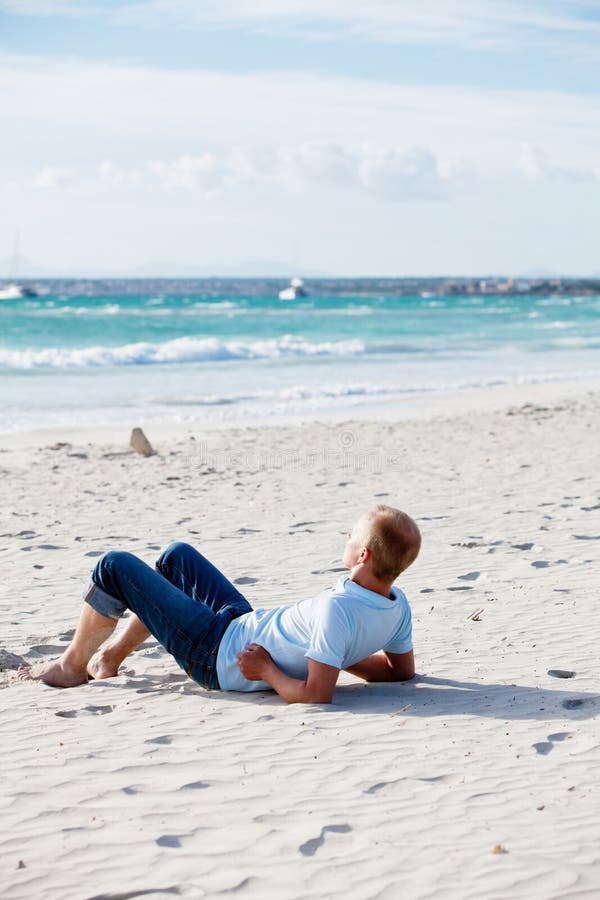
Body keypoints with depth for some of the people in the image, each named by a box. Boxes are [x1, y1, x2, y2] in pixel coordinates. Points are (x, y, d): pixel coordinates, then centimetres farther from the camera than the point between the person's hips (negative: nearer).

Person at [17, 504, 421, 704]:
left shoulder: (337, 610, -38)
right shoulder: (398, 604, -13)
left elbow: (316, 695, -40)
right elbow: (403, 670, 2)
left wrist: (267, 671, -23)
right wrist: (340, 655, 4)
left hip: (221, 657, -9)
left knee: (114, 566, 1)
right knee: (177, 556, 27)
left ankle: (72, 666, 24)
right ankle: (111, 655, 38)